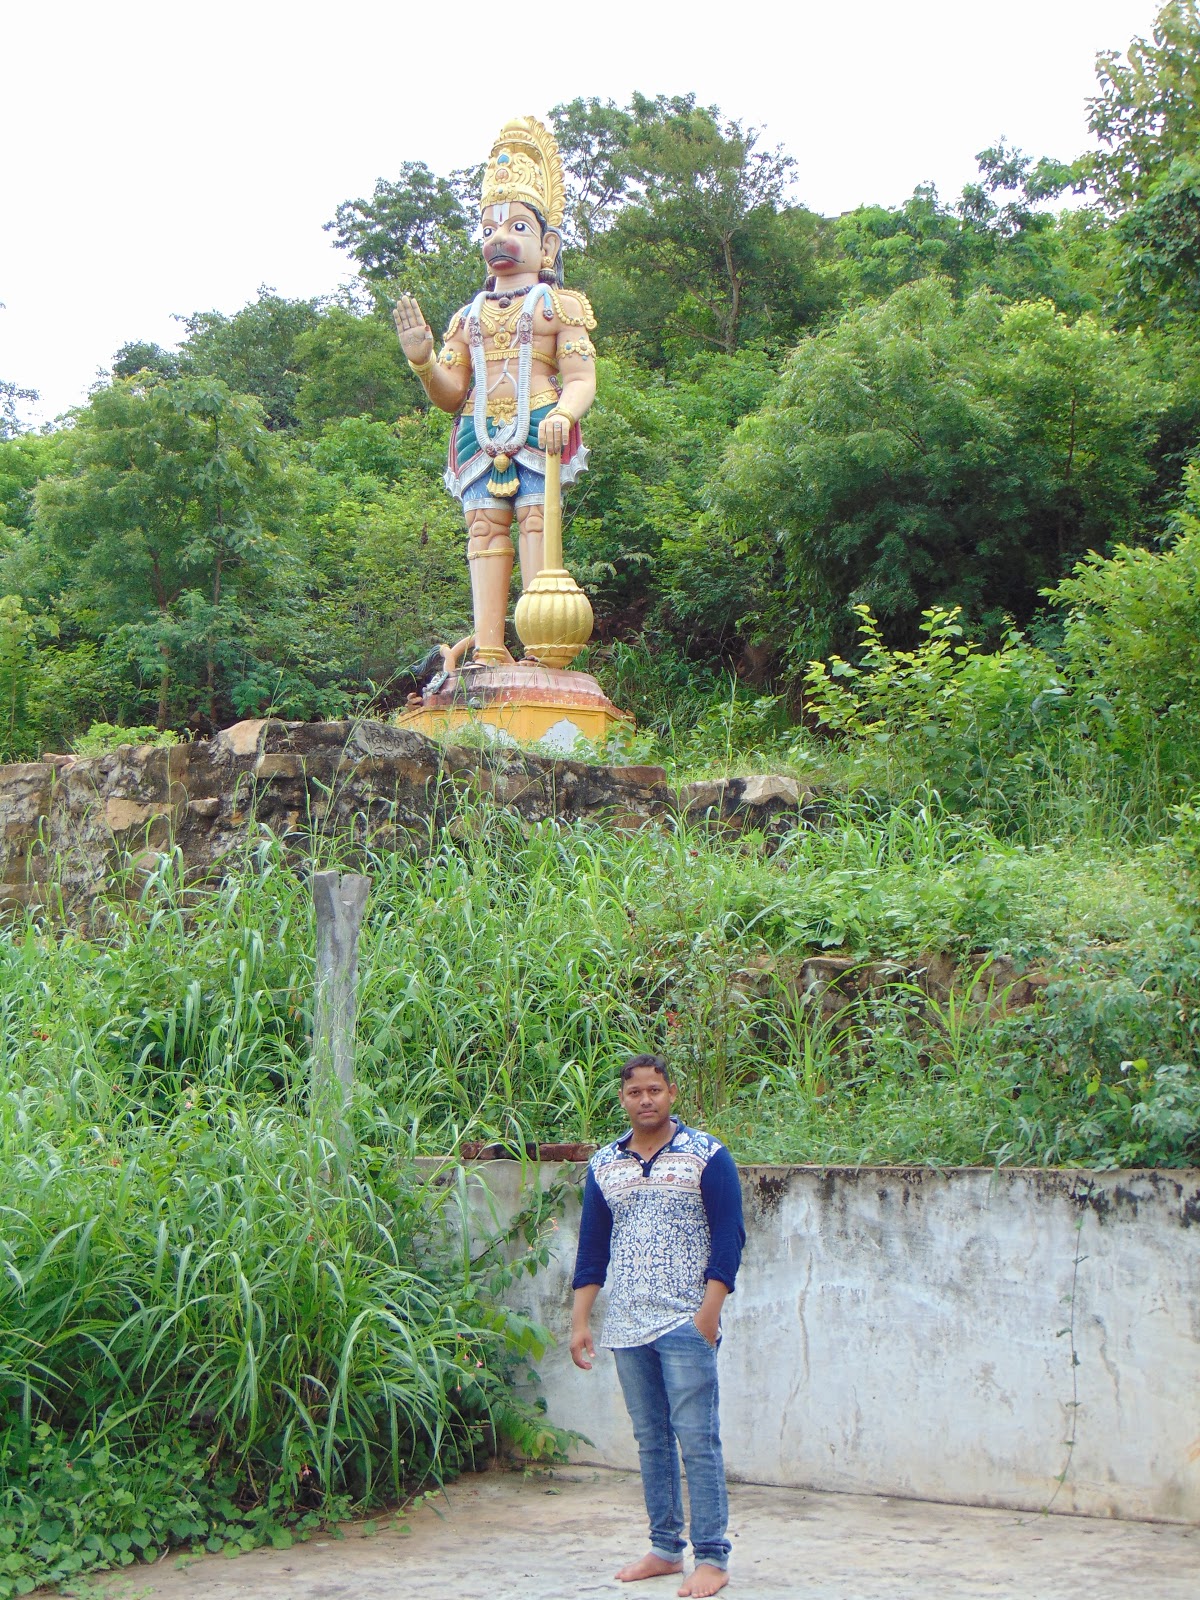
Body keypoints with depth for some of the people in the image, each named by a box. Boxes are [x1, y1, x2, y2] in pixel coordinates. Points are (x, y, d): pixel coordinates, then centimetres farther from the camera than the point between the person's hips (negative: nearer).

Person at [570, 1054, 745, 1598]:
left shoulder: (706, 1156, -2)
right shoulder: (603, 1165, 11)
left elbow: (728, 1240, -5)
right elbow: (591, 1248, 14)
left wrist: (708, 1314, -13)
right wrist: (580, 1322, 7)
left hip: (685, 1323, -5)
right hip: (626, 1327, 5)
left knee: (696, 1439, -6)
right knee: (650, 1440, 10)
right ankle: (665, 1549, 18)